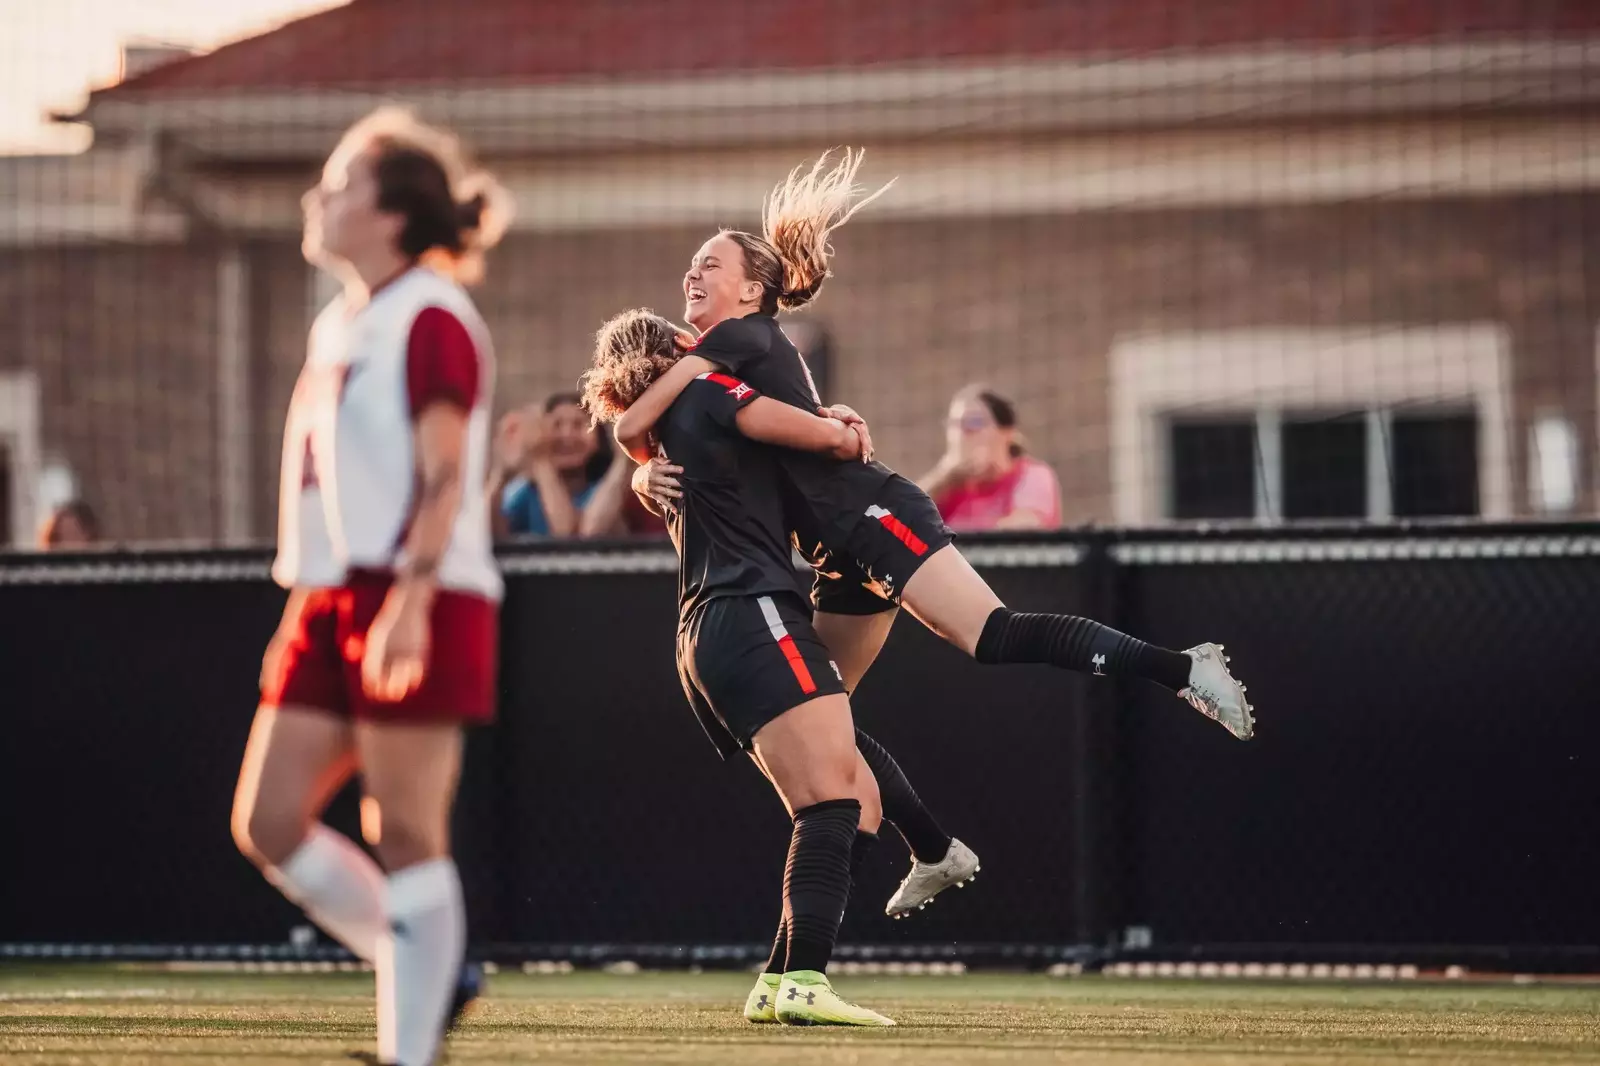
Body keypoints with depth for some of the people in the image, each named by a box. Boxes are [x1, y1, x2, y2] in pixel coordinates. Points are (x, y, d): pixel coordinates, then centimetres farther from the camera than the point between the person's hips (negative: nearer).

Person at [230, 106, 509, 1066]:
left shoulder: (431, 321, -9)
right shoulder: (339, 327, 19)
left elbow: (443, 478, -16)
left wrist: (409, 600, -26)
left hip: (415, 608, -9)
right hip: (331, 597, 9)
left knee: (407, 837, -6)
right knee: (269, 821, 4)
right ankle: (431, 977, 15)